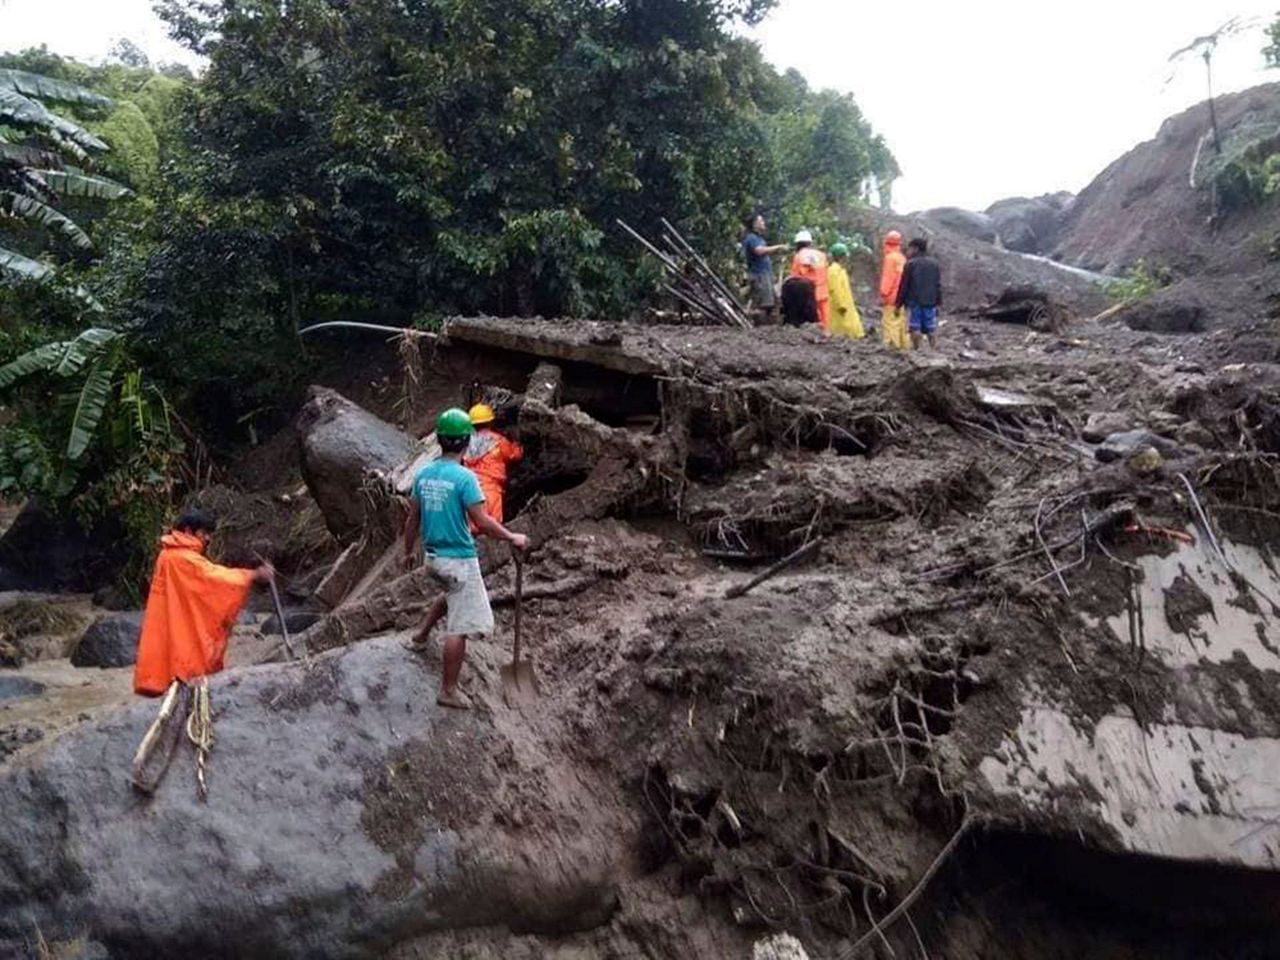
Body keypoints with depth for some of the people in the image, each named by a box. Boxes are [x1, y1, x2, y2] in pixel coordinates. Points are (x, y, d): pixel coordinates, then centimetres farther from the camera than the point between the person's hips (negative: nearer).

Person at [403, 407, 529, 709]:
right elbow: (482, 522, -19)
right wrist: (513, 538, -6)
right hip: (459, 558, -8)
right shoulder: (464, 477, -18)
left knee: (452, 595, 36)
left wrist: (408, 551, 23)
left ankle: (422, 636, 43)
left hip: (433, 556, 8)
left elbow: (412, 519, 10)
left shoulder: (423, 474, 3)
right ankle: (449, 690, 4)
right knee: (459, 627, 0)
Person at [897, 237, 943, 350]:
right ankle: (935, 350, 6)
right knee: (931, 329, 8)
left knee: (915, 328, -1)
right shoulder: (934, 264, 8)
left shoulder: (911, 264, -7)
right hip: (930, 302, 4)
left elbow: (904, 285, -7)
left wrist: (899, 303, -2)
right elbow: (938, 285, 10)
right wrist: (938, 302, 16)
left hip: (914, 302, -4)